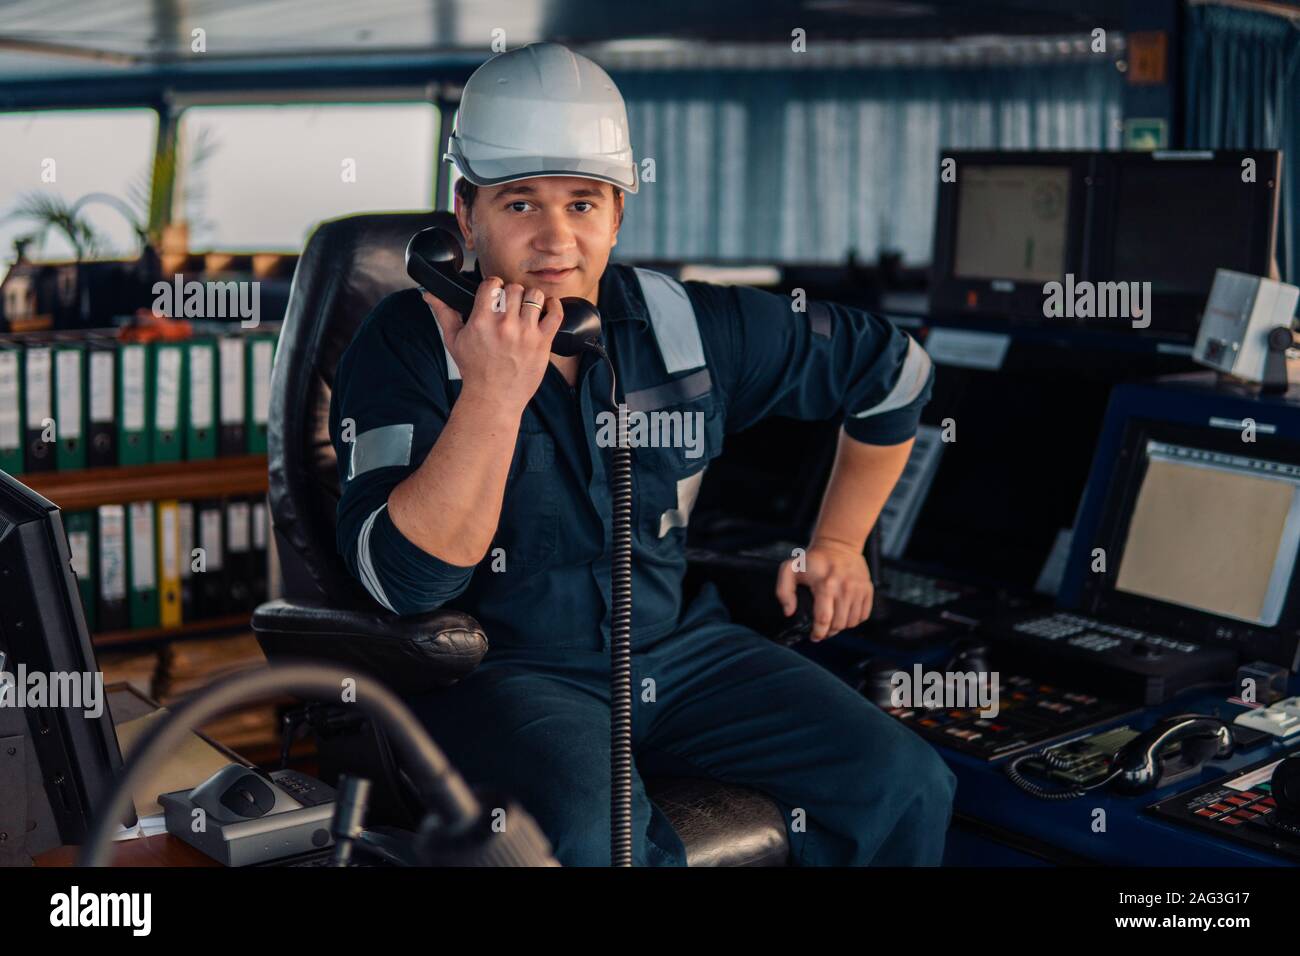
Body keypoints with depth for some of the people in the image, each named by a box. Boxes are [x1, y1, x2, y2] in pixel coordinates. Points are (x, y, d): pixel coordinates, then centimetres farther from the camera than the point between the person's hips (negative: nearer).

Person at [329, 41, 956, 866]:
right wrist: (493, 396, -28)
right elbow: (406, 581, -21)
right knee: (595, 830, -35)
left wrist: (838, 542, 17)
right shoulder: (406, 348, -9)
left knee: (905, 785, -12)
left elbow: (892, 367, 14)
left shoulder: (691, 326, -1)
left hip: (676, 648, 4)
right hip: (501, 667, -3)